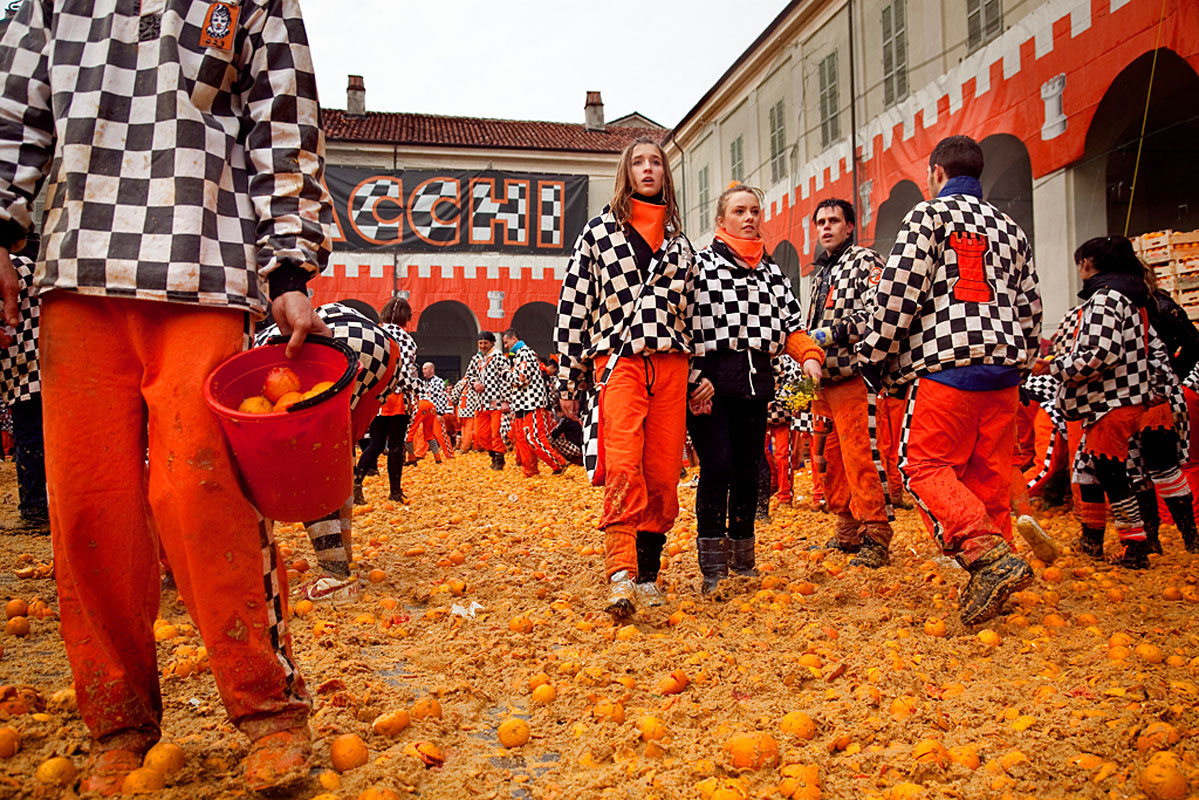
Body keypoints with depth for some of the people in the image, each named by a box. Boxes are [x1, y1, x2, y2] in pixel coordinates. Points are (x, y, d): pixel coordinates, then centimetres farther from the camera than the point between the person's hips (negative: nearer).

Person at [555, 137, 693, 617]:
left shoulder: (679, 239, 19)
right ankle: (621, 577, -20)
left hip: (670, 361, 4)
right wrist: (571, 378, 0)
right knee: (624, 465, -19)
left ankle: (647, 572, 12)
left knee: (663, 472, 1)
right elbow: (574, 303, 5)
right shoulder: (599, 230, 8)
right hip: (618, 359, -3)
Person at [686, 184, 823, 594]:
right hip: (709, 381, -5)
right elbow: (682, 323, -5)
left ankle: (743, 561, 22)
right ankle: (712, 568, -2)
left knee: (748, 471, 9)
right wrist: (693, 377, -15)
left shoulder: (772, 271, 20)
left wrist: (809, 355, -2)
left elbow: (791, 323, 18)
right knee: (717, 467, -12)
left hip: (756, 382, 5)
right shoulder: (700, 263, 3)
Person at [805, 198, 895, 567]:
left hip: (852, 375, -9)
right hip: (823, 379, 9)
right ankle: (848, 530, 21)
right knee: (830, 459, 10)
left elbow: (875, 313, -16)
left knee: (859, 458, -11)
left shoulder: (865, 260, -1)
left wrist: (828, 334, -19)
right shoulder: (822, 272, 24)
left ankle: (875, 538, -5)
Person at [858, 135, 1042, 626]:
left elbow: (899, 290, -8)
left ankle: (989, 554, -20)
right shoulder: (1010, 228, 22)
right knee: (989, 475, 8)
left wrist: (874, 359, -2)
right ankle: (989, 582, 10)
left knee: (925, 466, -3)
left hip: (946, 364, -6)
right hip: (1003, 368, 7)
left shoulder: (928, 215, 3)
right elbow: (1029, 307, 22)